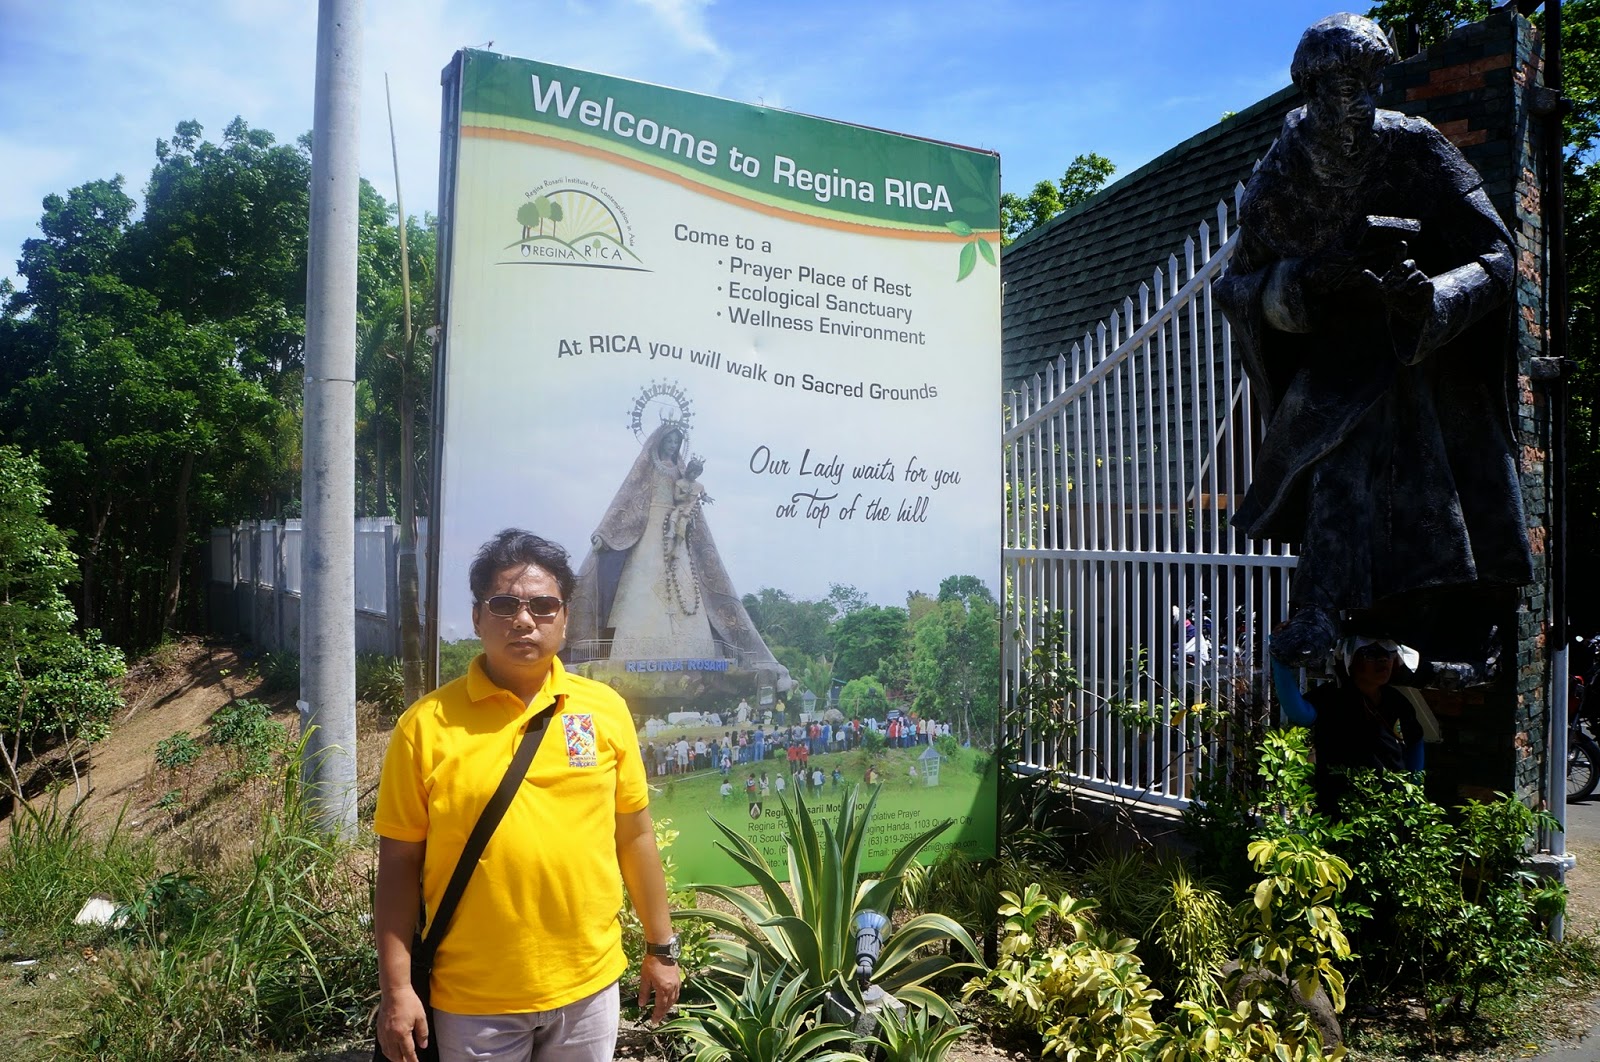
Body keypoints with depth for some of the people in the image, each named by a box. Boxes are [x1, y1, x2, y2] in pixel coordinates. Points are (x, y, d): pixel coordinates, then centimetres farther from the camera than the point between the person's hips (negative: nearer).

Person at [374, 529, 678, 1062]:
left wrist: (661, 947, 8)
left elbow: (634, 834, 4)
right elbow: (400, 863, -4)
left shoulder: (605, 708, -2)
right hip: (473, 999, -2)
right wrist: (396, 988, -6)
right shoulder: (426, 724, -9)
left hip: (589, 985, 2)